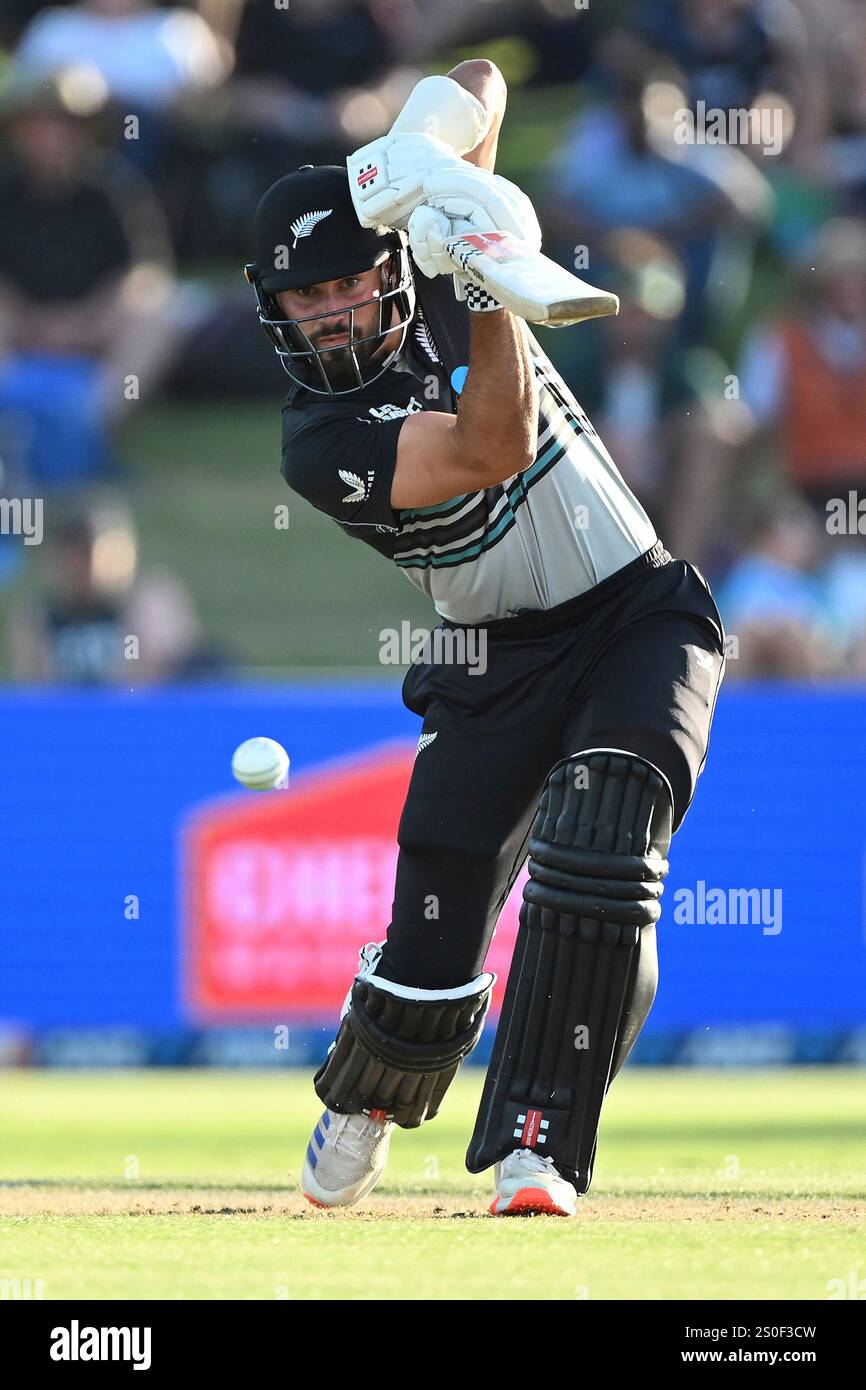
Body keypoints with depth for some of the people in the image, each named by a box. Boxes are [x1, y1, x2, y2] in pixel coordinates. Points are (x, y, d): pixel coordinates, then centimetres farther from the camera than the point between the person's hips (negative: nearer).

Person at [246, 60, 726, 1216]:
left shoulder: (436, 283, -4)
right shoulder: (317, 442, -16)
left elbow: (481, 81, 3)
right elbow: (493, 449, -30)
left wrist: (442, 154, -18)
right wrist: (491, 286, -32)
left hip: (642, 613, 1)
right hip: (499, 664, -1)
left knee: (596, 850, -25)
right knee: (431, 946, -4)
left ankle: (538, 1143, -22)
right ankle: (361, 1113, 31)